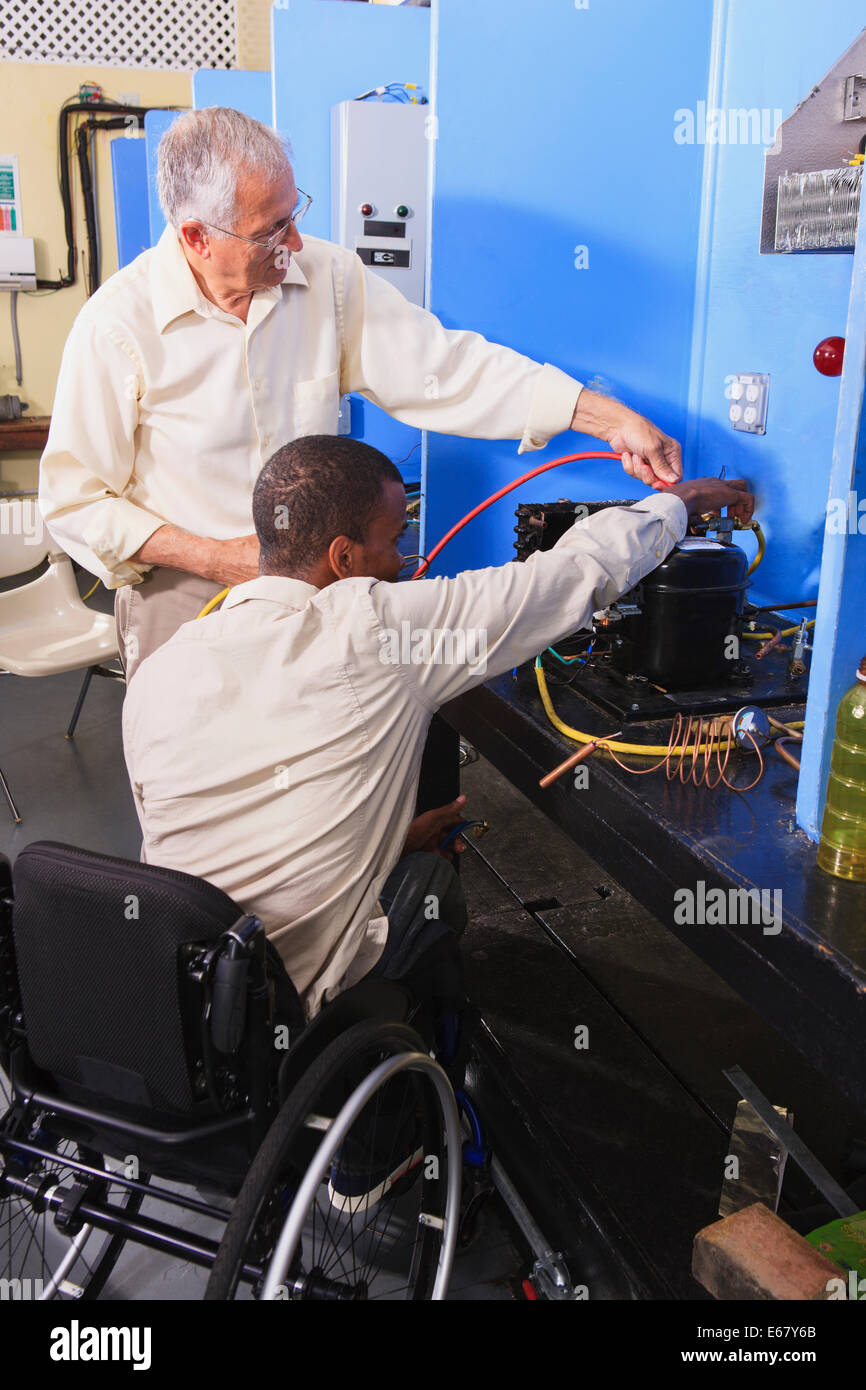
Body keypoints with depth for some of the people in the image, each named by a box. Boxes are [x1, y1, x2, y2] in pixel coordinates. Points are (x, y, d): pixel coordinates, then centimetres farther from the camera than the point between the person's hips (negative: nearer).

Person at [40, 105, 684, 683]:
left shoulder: (328, 277, -5)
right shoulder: (117, 326, -15)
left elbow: (446, 366, -6)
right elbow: (75, 501, -10)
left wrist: (611, 419, -12)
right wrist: (217, 557, -19)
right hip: (184, 600, -3)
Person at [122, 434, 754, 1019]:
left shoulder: (156, 675, -1)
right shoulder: (374, 628, -16)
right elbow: (580, 571, -4)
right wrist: (683, 498, 15)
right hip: (293, 1010, -5)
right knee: (433, 878, 23)